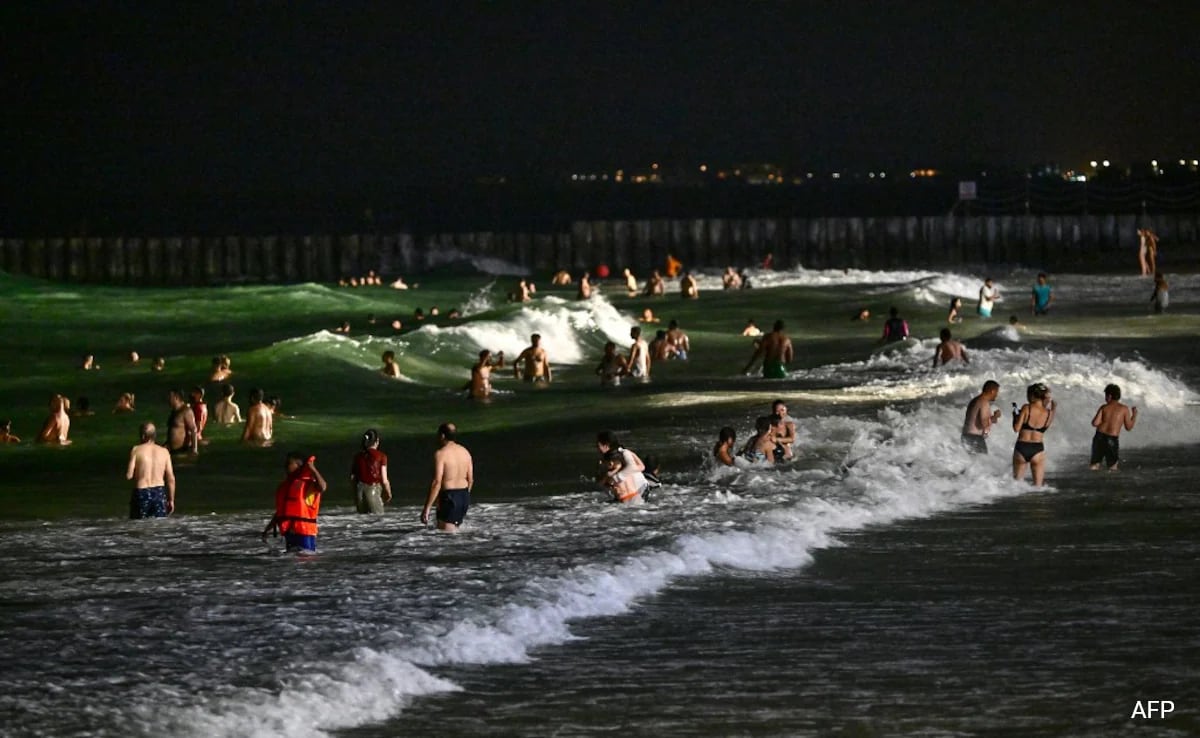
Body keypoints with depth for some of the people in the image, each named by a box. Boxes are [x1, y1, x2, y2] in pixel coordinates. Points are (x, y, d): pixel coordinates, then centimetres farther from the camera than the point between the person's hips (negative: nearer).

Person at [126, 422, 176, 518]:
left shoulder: (136, 450, -4)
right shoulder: (164, 452, 4)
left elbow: (129, 475, -9)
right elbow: (171, 479, 3)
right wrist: (171, 500, 11)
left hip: (141, 493, -2)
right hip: (159, 492, 2)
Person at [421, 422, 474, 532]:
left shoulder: (441, 454, -13)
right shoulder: (465, 452, 9)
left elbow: (437, 482, -20)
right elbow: (470, 479, 13)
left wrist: (427, 507, -19)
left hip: (448, 497, -8)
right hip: (464, 496, 8)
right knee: (454, 531, 17)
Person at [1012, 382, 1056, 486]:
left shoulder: (1026, 408, -7)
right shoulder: (1048, 413, -1)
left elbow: (1016, 428, -8)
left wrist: (1015, 415, 10)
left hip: (1021, 448, -1)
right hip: (1037, 449, 1)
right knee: (1037, 485, 9)